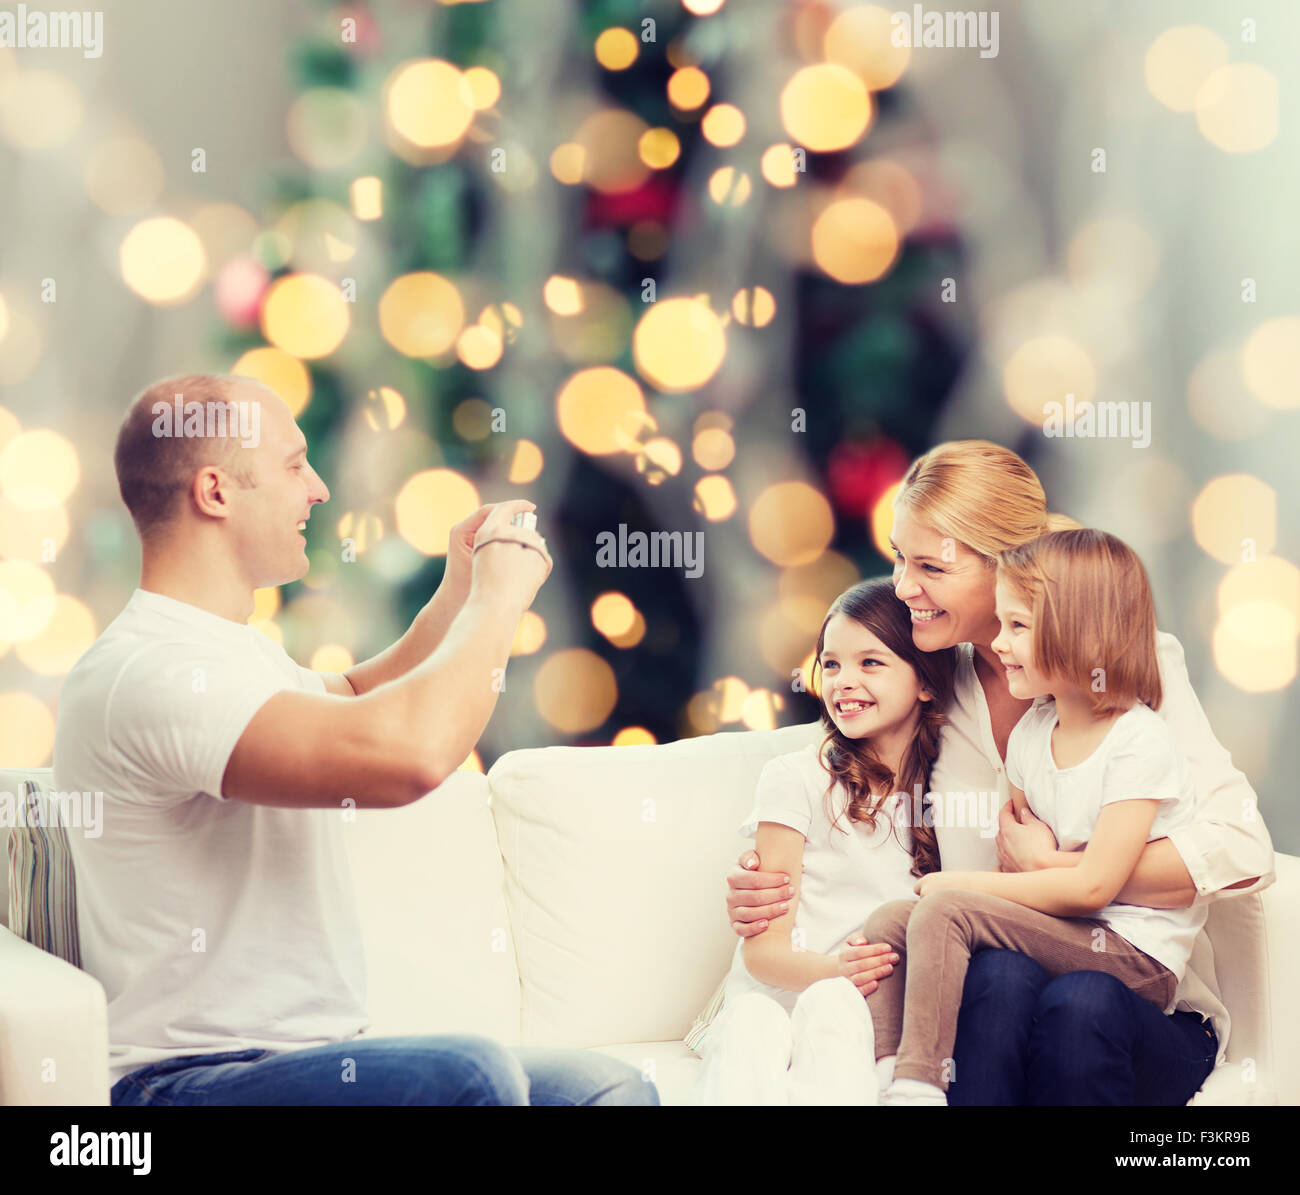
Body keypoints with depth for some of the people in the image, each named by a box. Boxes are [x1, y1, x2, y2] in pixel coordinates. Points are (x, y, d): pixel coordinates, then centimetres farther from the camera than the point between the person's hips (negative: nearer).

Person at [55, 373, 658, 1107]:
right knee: (471, 1071, -34)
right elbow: (408, 756, -30)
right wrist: (499, 594, -12)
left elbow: (355, 705, 43)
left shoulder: (244, 654, 19)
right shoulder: (140, 673, -17)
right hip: (193, 1079, -10)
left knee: (614, 1089, -8)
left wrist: (461, 592, 24)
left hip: (320, 1061, 10)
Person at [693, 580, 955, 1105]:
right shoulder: (794, 778, 2)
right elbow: (765, 950, -4)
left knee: (833, 1005, -34)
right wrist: (836, 967, -26)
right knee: (752, 1024, -37)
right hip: (779, 995, -2)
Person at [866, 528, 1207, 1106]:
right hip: (1061, 934, 8)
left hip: (1137, 958, -8)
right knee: (889, 920, -5)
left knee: (943, 910, -24)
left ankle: (918, 1081, -26)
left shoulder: (1140, 742, -15)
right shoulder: (1031, 732, 9)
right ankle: (887, 1073, -15)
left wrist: (964, 884, -14)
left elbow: (1093, 885, -20)